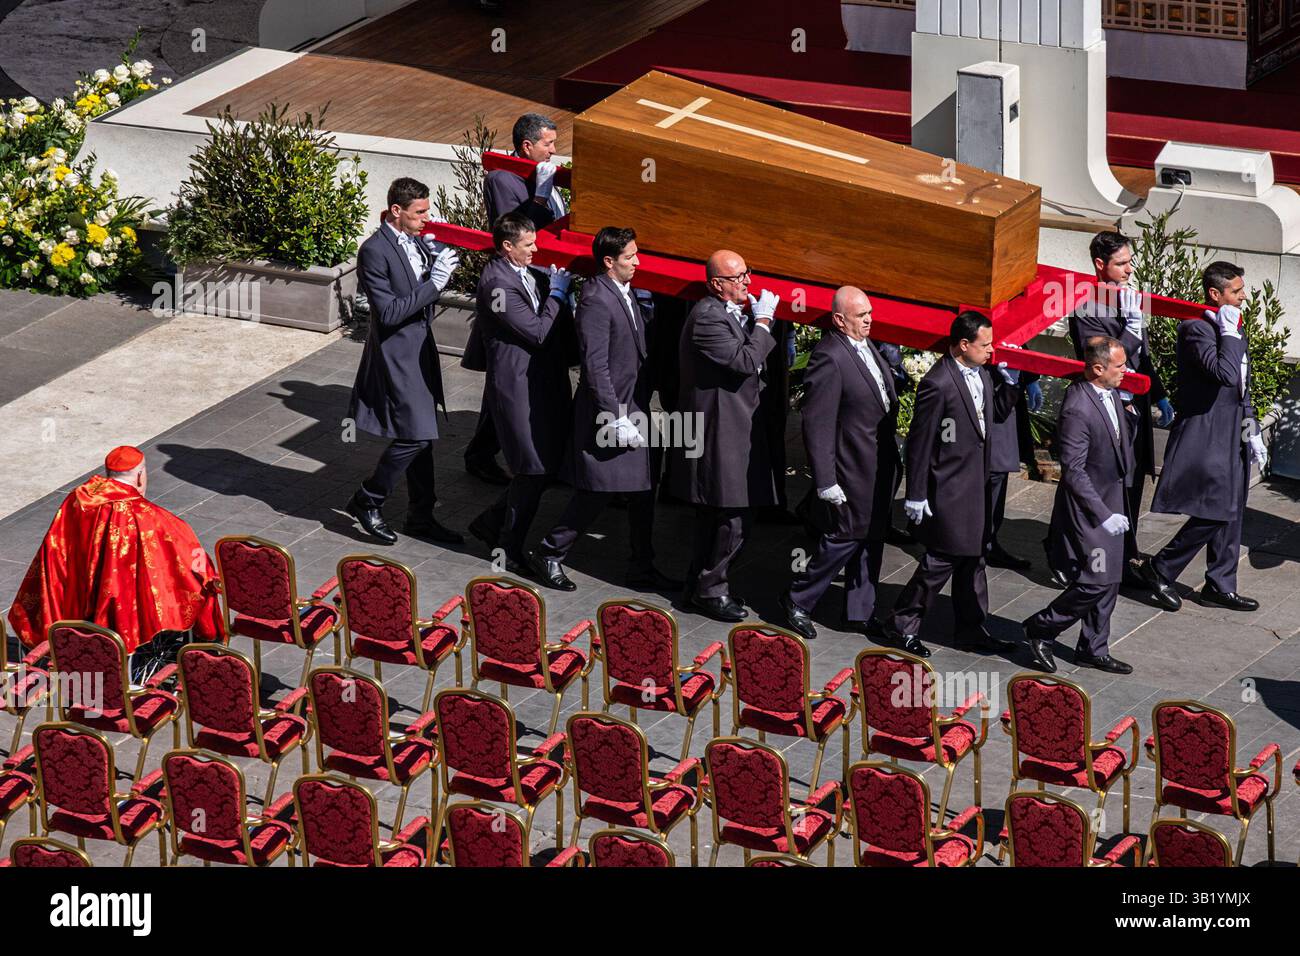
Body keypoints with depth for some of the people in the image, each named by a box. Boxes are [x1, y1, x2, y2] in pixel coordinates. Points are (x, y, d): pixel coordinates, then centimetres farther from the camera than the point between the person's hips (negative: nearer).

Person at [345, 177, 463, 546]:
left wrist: (441, 264, 0)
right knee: (415, 435, -10)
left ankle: (421, 516, 22)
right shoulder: (375, 251, -19)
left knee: (421, 435, 13)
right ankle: (367, 502, 6)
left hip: (420, 348, 9)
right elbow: (389, 312, -23)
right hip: (396, 353, -9)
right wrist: (434, 282, -24)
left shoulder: (417, 240, 7)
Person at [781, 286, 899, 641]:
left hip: (880, 464, 9)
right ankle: (797, 601, 17)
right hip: (854, 469, -9)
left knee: (871, 539, 16)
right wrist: (825, 481, -21)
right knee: (846, 537, 1)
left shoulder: (865, 344, 6)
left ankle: (861, 612, 27)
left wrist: (894, 454, 20)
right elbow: (817, 425, -22)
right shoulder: (829, 359, -23)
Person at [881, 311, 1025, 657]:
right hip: (948, 489, -8)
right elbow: (919, 442, -18)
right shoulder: (938, 384, -23)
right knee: (942, 560, -2)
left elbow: (996, 413, 18)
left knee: (972, 558, 16)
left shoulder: (980, 373, 3)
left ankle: (972, 628, 27)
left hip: (975, 484, 9)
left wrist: (1010, 379, 1)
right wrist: (916, 495, -15)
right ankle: (901, 625, 11)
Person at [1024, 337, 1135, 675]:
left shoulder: (1110, 393, 2)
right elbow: (1074, 472, -25)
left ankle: (1094, 650, 27)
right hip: (1087, 507, -9)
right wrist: (1103, 515, -25)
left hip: (1111, 503, 9)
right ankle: (1040, 629, 12)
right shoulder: (1077, 409, -26)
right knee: (1096, 582, -7)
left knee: (1109, 581, 14)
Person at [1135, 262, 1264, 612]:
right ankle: (1159, 570, 4)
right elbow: (1225, 374, -31)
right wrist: (1229, 332, -22)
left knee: (1229, 513, 12)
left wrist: (1253, 432, 20)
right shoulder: (1196, 329, -17)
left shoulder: (1235, 327, 13)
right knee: (1215, 512, -10)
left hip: (1233, 435, 9)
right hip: (1205, 436, -9)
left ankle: (1221, 586, 20)